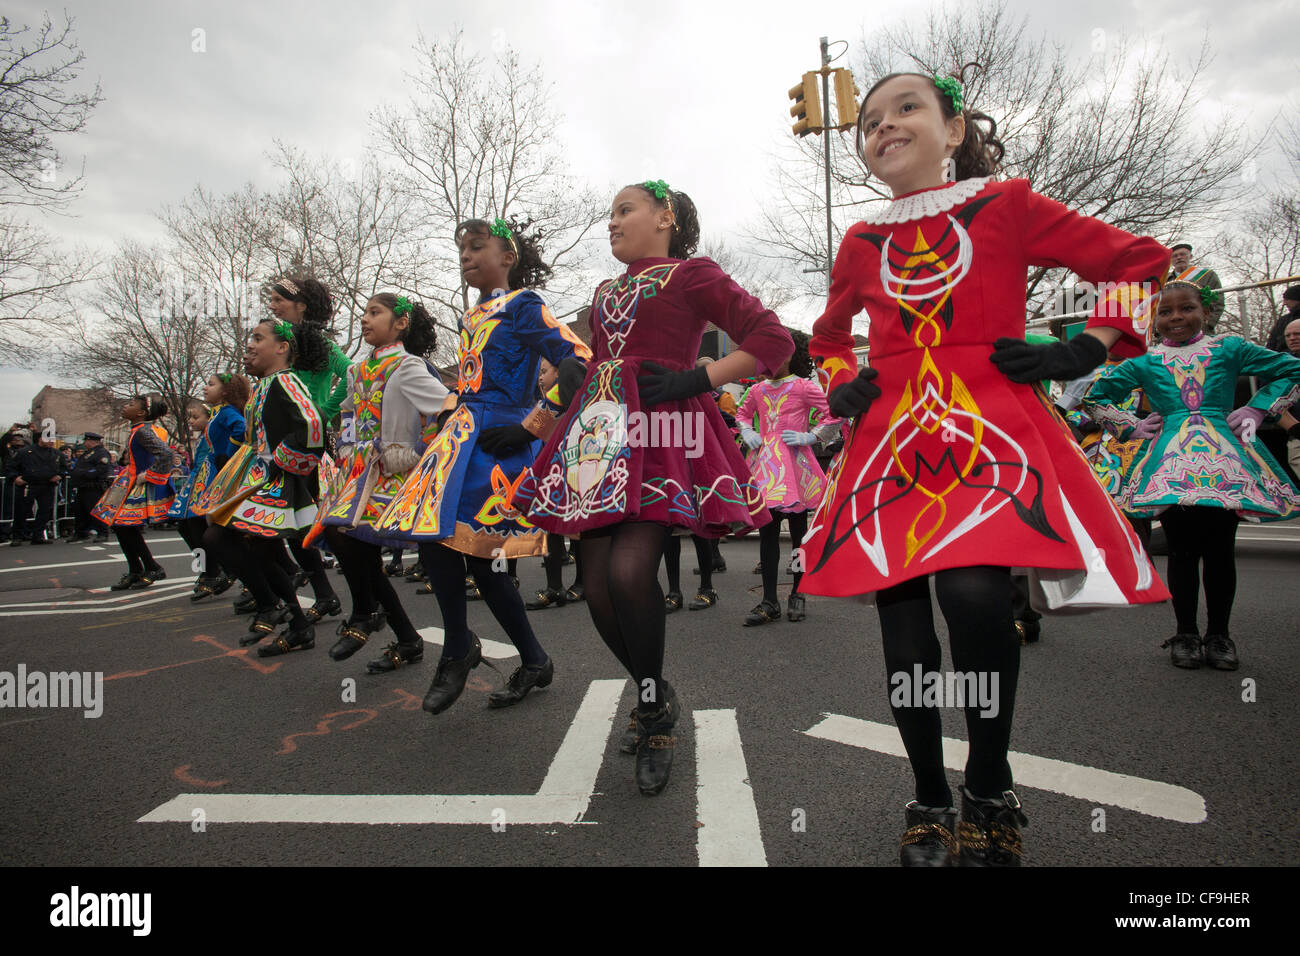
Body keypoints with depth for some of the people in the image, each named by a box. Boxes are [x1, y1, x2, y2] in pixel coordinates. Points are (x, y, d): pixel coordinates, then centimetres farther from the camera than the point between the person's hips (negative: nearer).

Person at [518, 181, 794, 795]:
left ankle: (653, 709, 3)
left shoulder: (693, 274, 7)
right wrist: (569, 377, 16)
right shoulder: (606, 292, 27)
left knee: (630, 572, -22)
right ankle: (655, 700, 21)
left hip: (663, 435, -6)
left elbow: (773, 339, -2)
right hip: (602, 438, 7)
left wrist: (698, 379, -11)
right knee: (598, 584, -2)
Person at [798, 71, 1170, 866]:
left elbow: (1142, 260, 10)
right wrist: (842, 385, 14)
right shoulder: (862, 243, 14)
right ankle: (931, 804, 19)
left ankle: (991, 789, 2)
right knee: (902, 617, 0)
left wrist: (1083, 352, 0)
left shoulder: (1006, 205, 5)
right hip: (893, 438, 4)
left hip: (991, 427, -3)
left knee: (975, 593, -25)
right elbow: (829, 335, 32)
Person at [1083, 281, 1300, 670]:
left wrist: (1258, 409, 5)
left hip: (1224, 461, 0)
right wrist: (1132, 427, 8)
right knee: (1183, 549, 1)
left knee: (1220, 548, 3)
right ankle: (1185, 633, 14)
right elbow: (1095, 398, 18)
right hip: (1171, 463, 0)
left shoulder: (1229, 349, 10)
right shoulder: (1145, 363, 10)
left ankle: (1218, 634, 17)